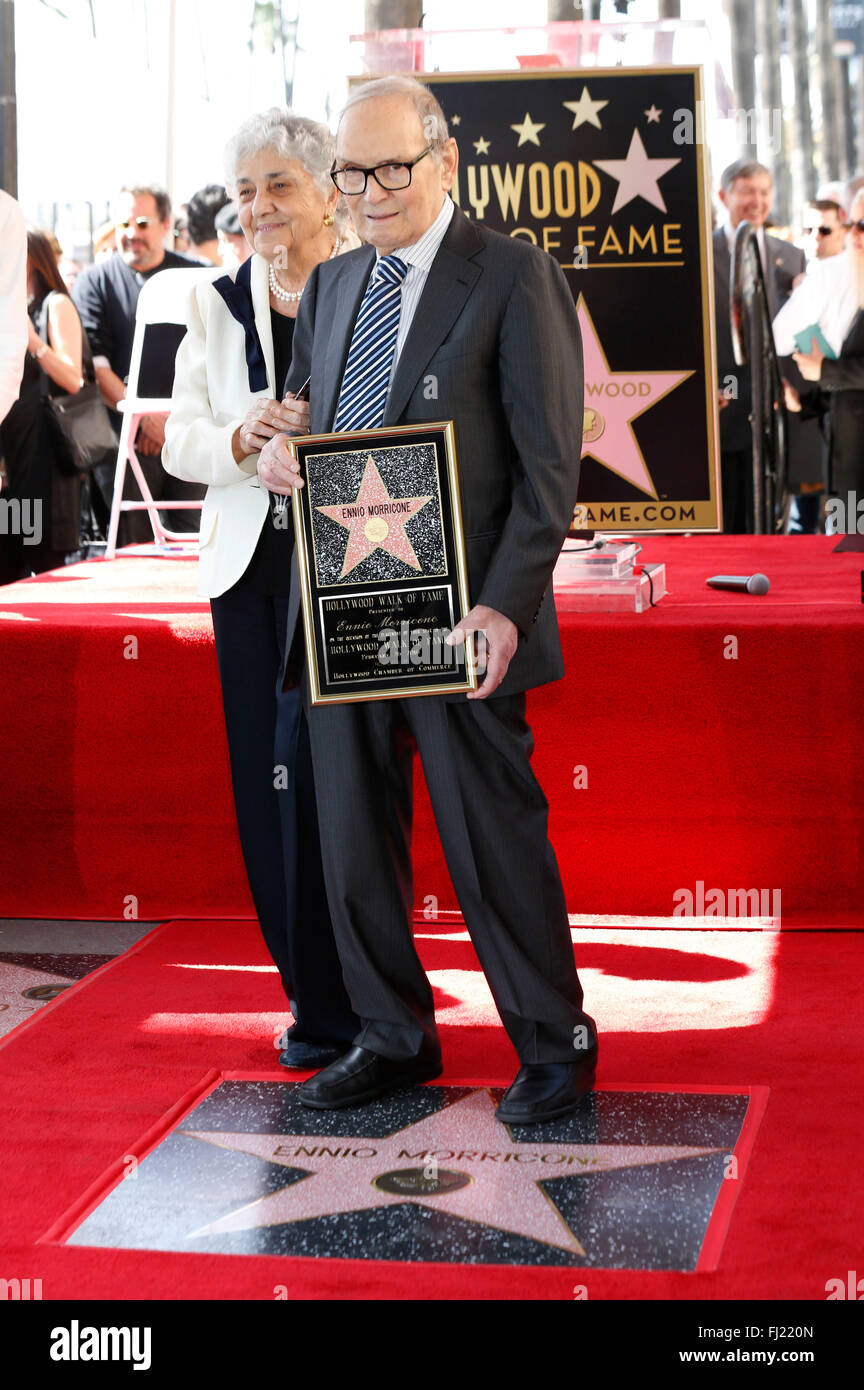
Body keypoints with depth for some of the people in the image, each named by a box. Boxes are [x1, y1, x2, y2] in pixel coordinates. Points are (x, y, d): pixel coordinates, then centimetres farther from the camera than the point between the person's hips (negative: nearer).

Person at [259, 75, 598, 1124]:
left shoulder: (513, 277, -4)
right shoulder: (331, 285, 16)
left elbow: (549, 465, -9)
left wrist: (505, 606, -17)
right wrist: (276, 451, 0)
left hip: (458, 615, -6)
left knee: (493, 839, 0)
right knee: (351, 843, 11)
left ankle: (554, 1046, 16)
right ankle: (393, 1038, 26)